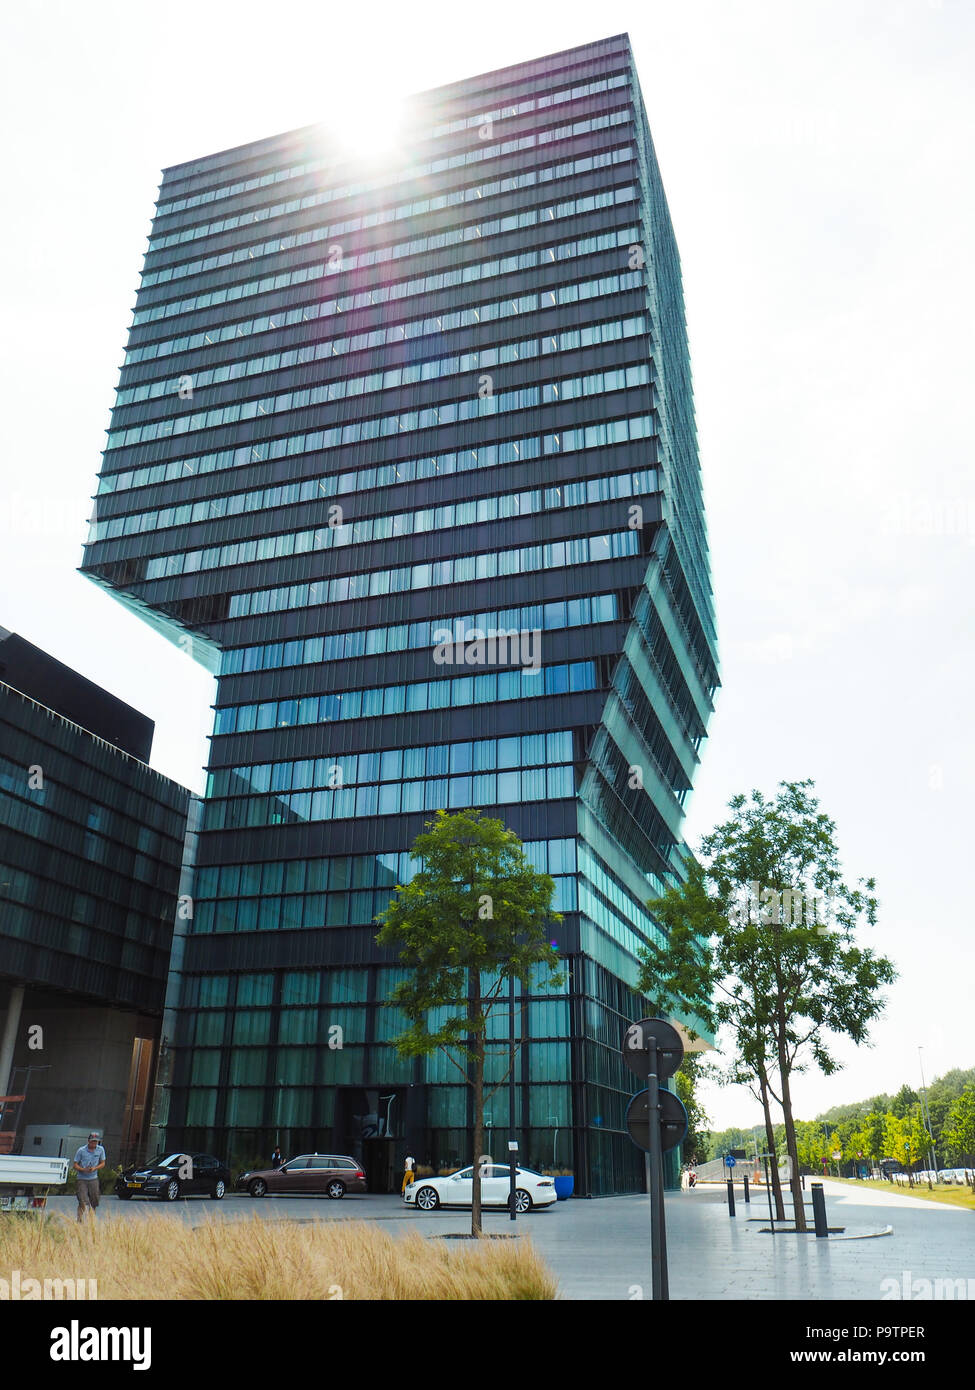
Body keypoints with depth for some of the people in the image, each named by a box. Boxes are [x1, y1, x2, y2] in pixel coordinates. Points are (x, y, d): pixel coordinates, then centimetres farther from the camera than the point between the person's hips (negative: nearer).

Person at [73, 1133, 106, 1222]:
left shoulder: (100, 1150, 0)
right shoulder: (81, 1150, -8)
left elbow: (102, 1163, 8)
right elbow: (75, 1165, -4)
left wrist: (95, 1168, -12)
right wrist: (84, 1170, -21)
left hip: (93, 1179, 3)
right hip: (82, 1179, -3)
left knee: (94, 1201, 5)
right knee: (83, 1201, -11)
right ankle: (80, 1220, -3)